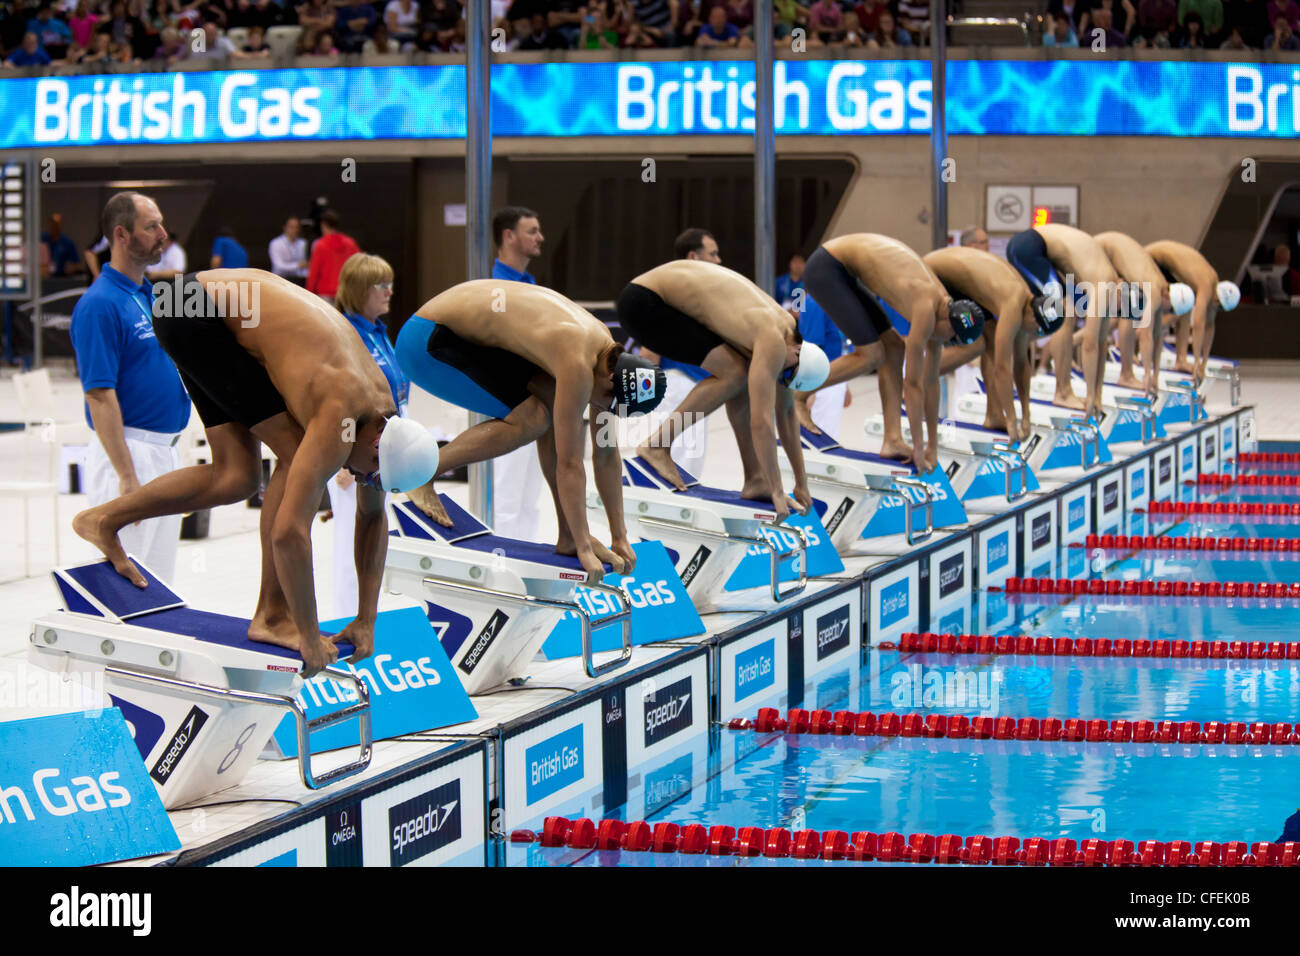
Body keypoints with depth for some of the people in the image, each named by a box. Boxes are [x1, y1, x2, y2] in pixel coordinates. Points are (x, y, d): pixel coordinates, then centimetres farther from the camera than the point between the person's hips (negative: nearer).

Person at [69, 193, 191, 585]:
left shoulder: (151, 297, 13)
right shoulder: (100, 304, -15)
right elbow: (100, 396, -19)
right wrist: (127, 476, -22)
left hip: (166, 452, 9)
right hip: (129, 453, -9)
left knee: (160, 582, 12)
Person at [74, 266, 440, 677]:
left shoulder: (383, 408, -1)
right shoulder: (337, 422, -26)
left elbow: (374, 517, 11)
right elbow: (288, 531, -31)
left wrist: (367, 620, 9)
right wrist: (310, 640, -23)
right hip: (196, 315, -9)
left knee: (236, 477, 8)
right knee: (296, 455, -11)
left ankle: (103, 519, 22)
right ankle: (272, 616, -5)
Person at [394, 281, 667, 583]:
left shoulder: (608, 354, 1)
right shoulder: (578, 367, -27)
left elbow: (606, 452, 8)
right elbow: (569, 463, -23)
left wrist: (620, 537, 9)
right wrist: (584, 550, -17)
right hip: (424, 343, -9)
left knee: (554, 402, 0)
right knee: (532, 418, -18)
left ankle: (567, 536, 5)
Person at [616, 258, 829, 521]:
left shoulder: (786, 326, 4)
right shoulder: (773, 341, -24)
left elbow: (786, 413, 13)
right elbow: (760, 421, -25)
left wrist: (801, 482, 15)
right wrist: (777, 492, -20)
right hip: (643, 303, -9)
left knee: (741, 374, 2)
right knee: (735, 372, -15)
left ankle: (755, 478, 5)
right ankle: (658, 445, -9)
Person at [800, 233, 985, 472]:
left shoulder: (942, 304, 0)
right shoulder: (926, 309, -26)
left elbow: (931, 381, 7)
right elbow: (913, 383, -23)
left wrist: (933, 446, 8)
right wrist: (919, 448, -17)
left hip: (844, 272, 9)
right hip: (824, 268, -9)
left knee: (894, 347, 4)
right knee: (871, 355, -12)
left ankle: (893, 440, 1)